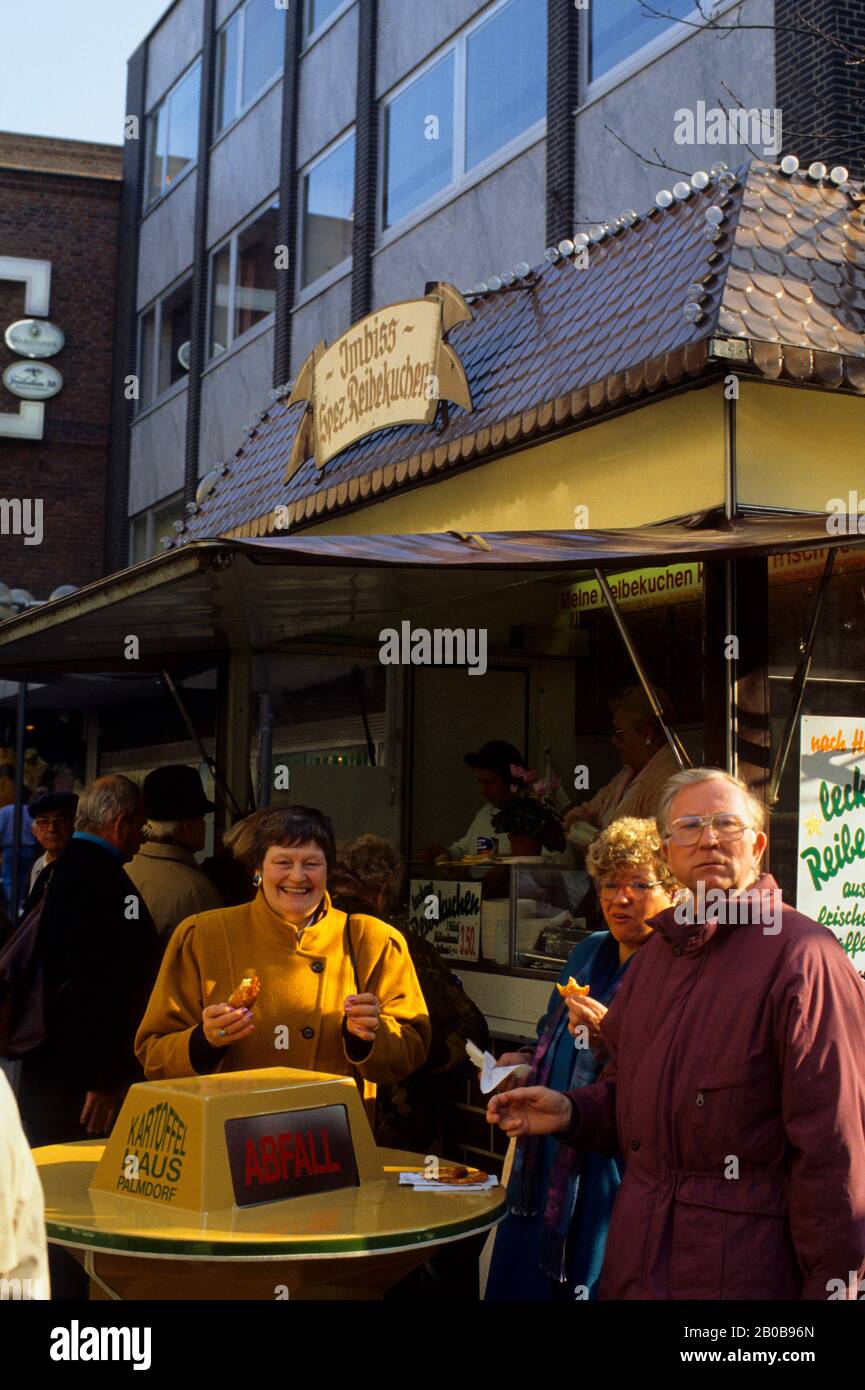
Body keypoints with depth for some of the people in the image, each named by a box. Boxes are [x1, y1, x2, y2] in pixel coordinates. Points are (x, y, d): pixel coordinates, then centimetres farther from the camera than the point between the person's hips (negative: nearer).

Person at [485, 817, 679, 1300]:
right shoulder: (590, 953, 12)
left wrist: (610, 1039, -32)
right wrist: (526, 1061, 9)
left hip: (609, 1173, -8)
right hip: (548, 1166, 8)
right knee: (525, 1280, 16)